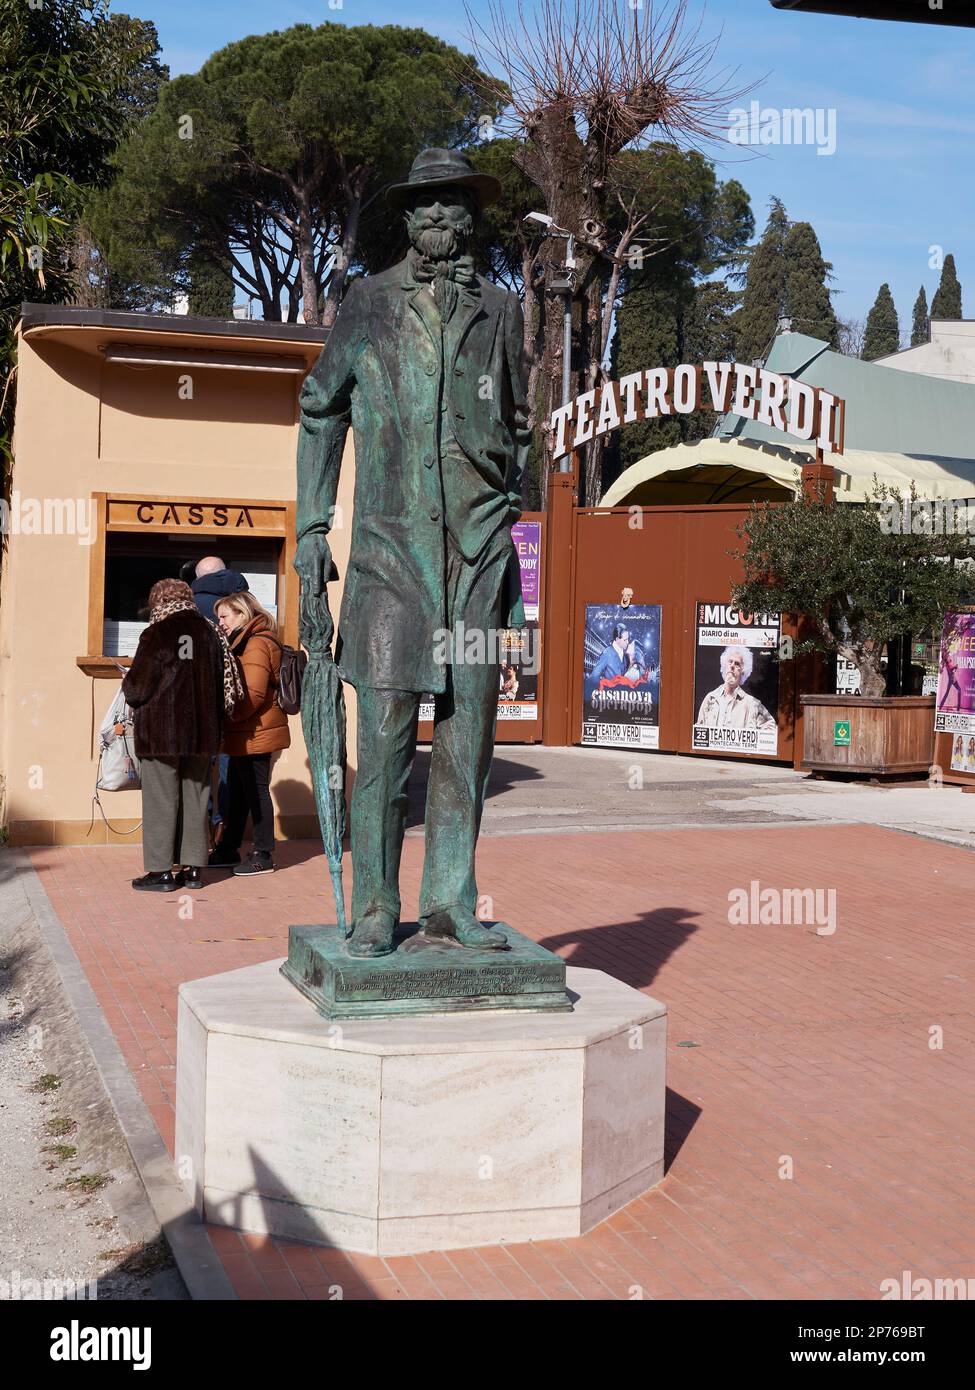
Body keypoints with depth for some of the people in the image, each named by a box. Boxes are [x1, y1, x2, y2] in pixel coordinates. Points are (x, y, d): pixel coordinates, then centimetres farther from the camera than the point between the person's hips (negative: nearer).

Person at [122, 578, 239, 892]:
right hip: (201, 733, 5)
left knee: (161, 800, 2)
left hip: (161, 733, -5)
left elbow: (137, 686, -10)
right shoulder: (210, 634, 4)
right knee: (195, 798, 12)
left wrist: (127, 687, 12)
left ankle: (161, 871, 5)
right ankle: (193, 868, 16)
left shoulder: (156, 635, -12)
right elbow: (225, 686, 7)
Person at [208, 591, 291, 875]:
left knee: (256, 791, -3)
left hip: (256, 733, -10)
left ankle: (264, 856, 5)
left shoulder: (257, 645, -16)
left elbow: (253, 696, -23)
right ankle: (229, 851, 24)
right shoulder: (244, 642, 18)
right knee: (237, 790, 15)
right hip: (245, 735, 11)